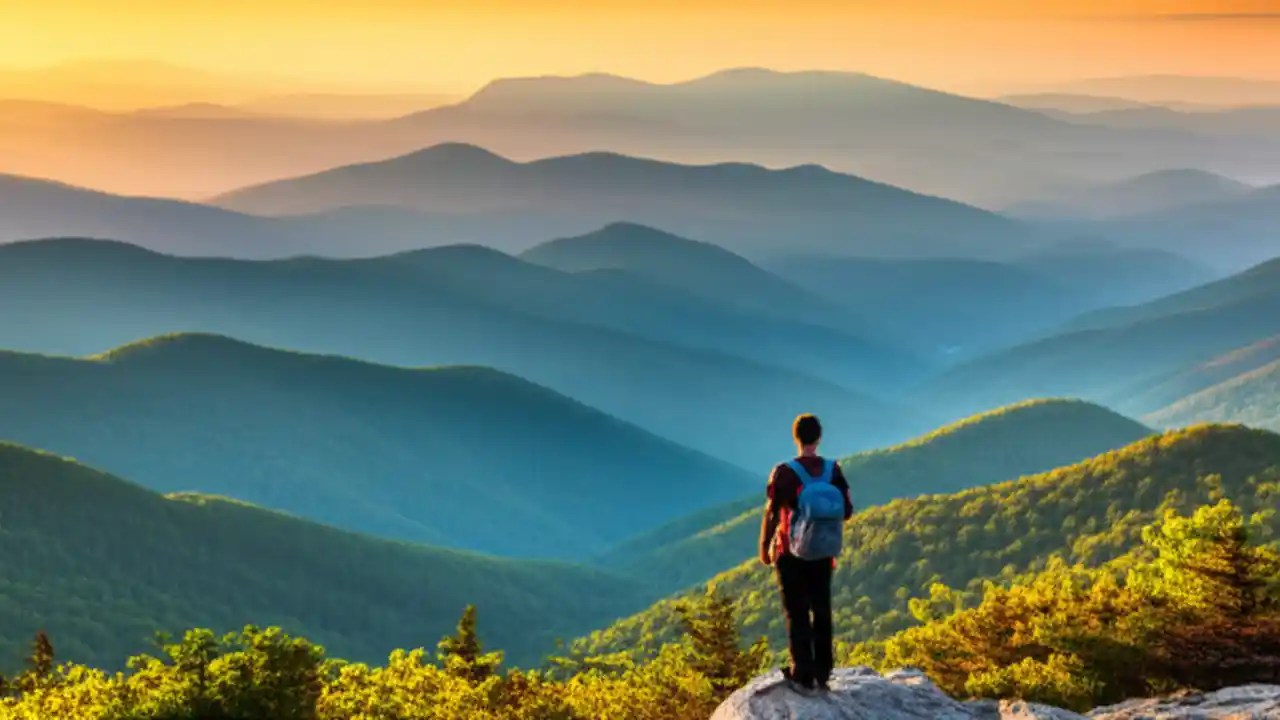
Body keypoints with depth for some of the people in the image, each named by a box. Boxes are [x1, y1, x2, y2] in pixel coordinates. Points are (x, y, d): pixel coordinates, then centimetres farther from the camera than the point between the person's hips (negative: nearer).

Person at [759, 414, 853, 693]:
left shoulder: (785, 473, -17)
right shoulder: (833, 470, -7)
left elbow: (772, 514, -12)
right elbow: (846, 512, 0)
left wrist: (764, 547, 3)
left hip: (792, 554, -3)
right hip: (823, 554, 3)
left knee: (797, 614, 4)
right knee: (821, 612, 14)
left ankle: (802, 675, 3)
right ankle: (823, 672, 19)